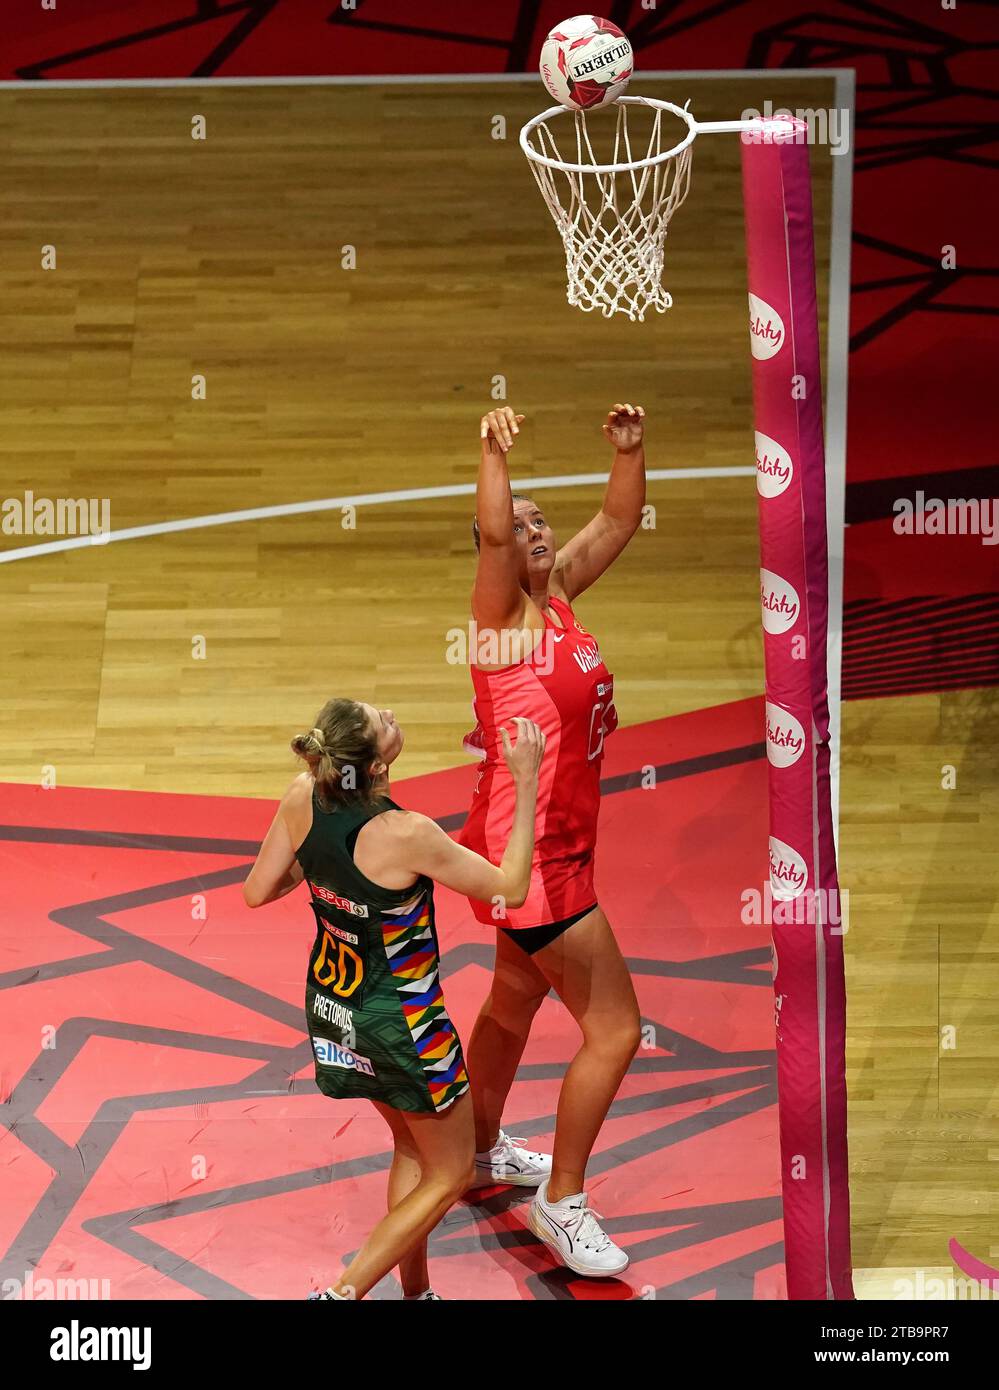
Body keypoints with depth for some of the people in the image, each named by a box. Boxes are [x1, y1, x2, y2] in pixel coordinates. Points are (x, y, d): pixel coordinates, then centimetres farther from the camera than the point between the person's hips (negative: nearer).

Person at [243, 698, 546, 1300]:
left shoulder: (302, 798, -16)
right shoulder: (407, 834, -32)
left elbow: (258, 892, -1)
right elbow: (511, 889, -17)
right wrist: (526, 782, -16)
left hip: (332, 1005, 7)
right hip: (400, 1024, -7)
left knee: (412, 1149, 27)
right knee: (450, 1176, 15)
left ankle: (417, 1292, 37)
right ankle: (342, 1293, 12)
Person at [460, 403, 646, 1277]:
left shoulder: (559, 590, 7)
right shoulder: (501, 608, -14)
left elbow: (619, 523, 14)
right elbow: (492, 532, -33)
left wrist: (630, 450, 0)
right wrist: (494, 452, -44)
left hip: (551, 847, 9)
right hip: (531, 851, -9)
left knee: (515, 1002, 26)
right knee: (615, 1030, -7)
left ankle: (478, 1150, 46)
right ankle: (563, 1203, 5)